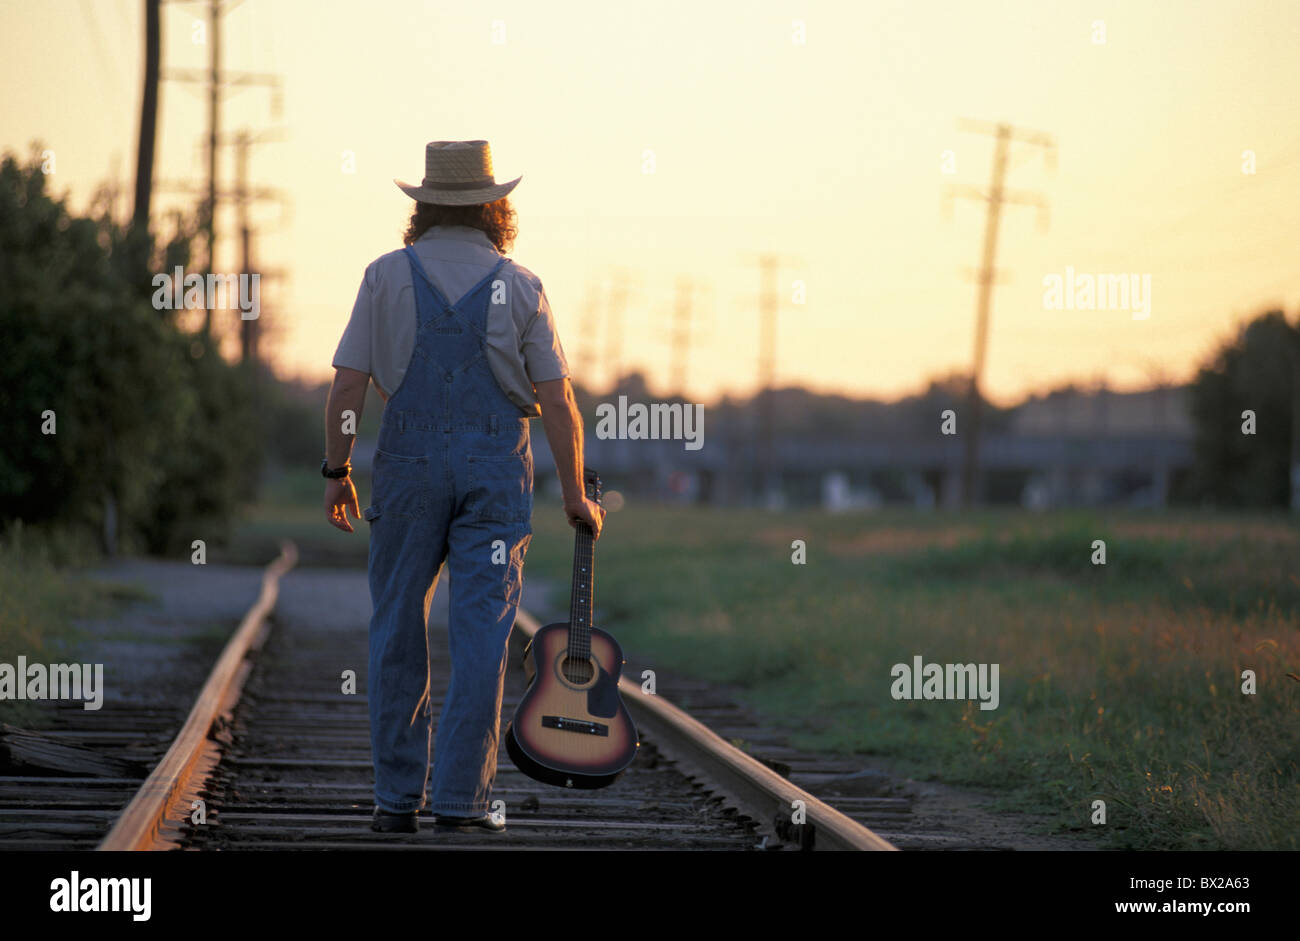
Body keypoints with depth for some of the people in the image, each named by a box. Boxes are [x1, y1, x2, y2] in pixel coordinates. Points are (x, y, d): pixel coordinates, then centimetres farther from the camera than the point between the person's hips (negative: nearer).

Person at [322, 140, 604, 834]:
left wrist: (336, 473, 7)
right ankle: (461, 797, -2)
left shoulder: (388, 276, 0)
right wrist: (574, 495, 6)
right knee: (480, 634, 1)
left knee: (399, 632, 9)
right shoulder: (520, 286, 1)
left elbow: (347, 385, -3)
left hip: (409, 465, 1)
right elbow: (557, 402, -1)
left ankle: (398, 796, 11)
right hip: (497, 469, 0)